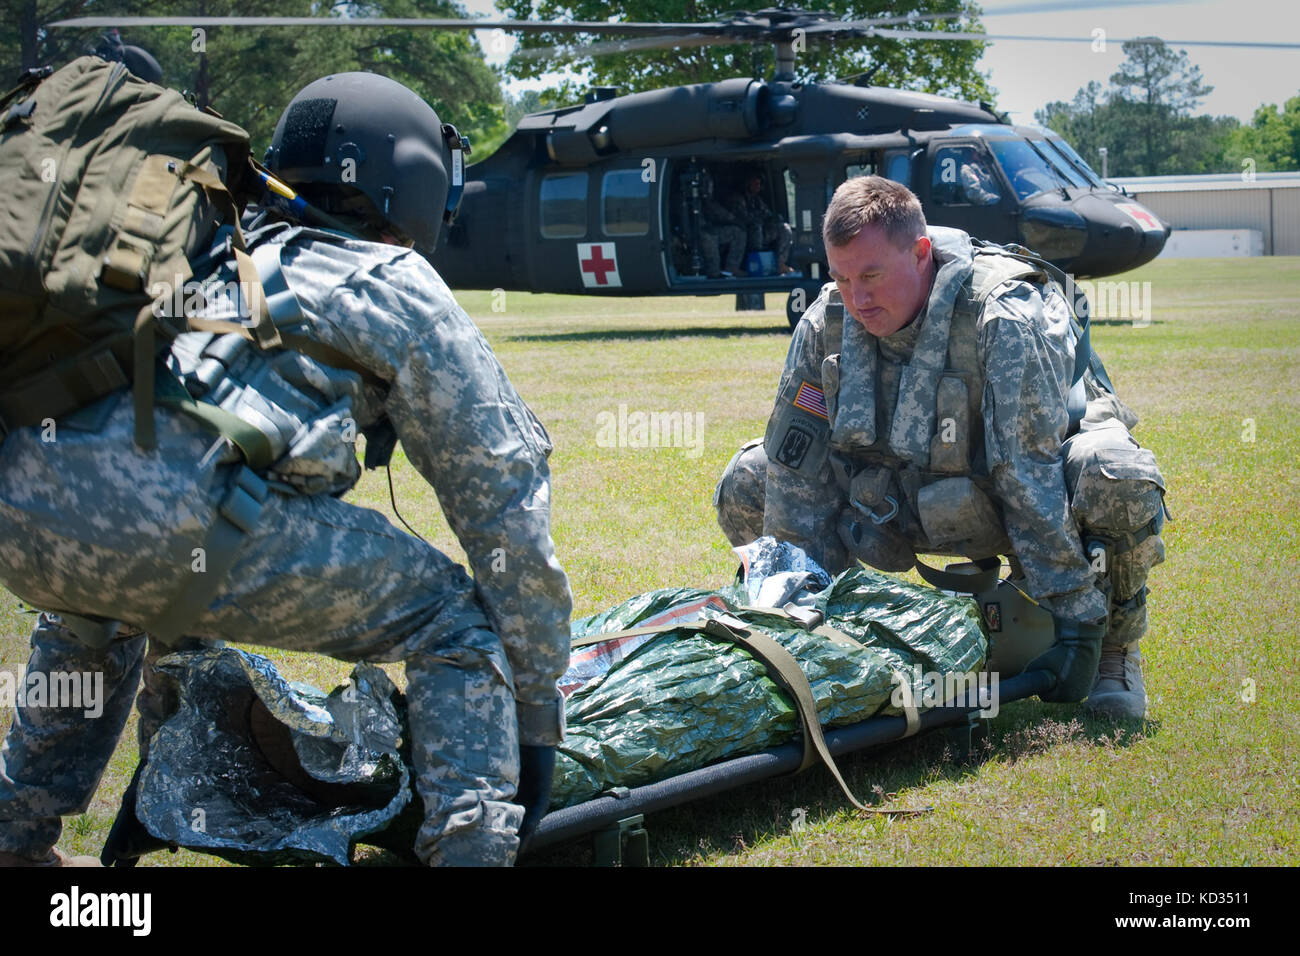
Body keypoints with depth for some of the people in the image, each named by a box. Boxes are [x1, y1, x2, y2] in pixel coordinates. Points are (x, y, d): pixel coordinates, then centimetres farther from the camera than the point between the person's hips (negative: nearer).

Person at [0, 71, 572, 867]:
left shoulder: (222, 260, 38)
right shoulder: (403, 292, 21)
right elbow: (505, 504, 19)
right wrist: (538, 711, 27)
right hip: (170, 515, -7)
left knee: (97, 606, 42)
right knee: (458, 627, 11)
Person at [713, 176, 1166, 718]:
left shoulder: (1005, 320, -31)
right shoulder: (825, 323, -15)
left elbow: (1033, 478, -33)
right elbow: (798, 474, -10)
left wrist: (1075, 623, -33)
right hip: (912, 505, 4)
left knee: (1117, 480, -39)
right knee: (745, 488, -11)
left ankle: (1114, 647, -10)